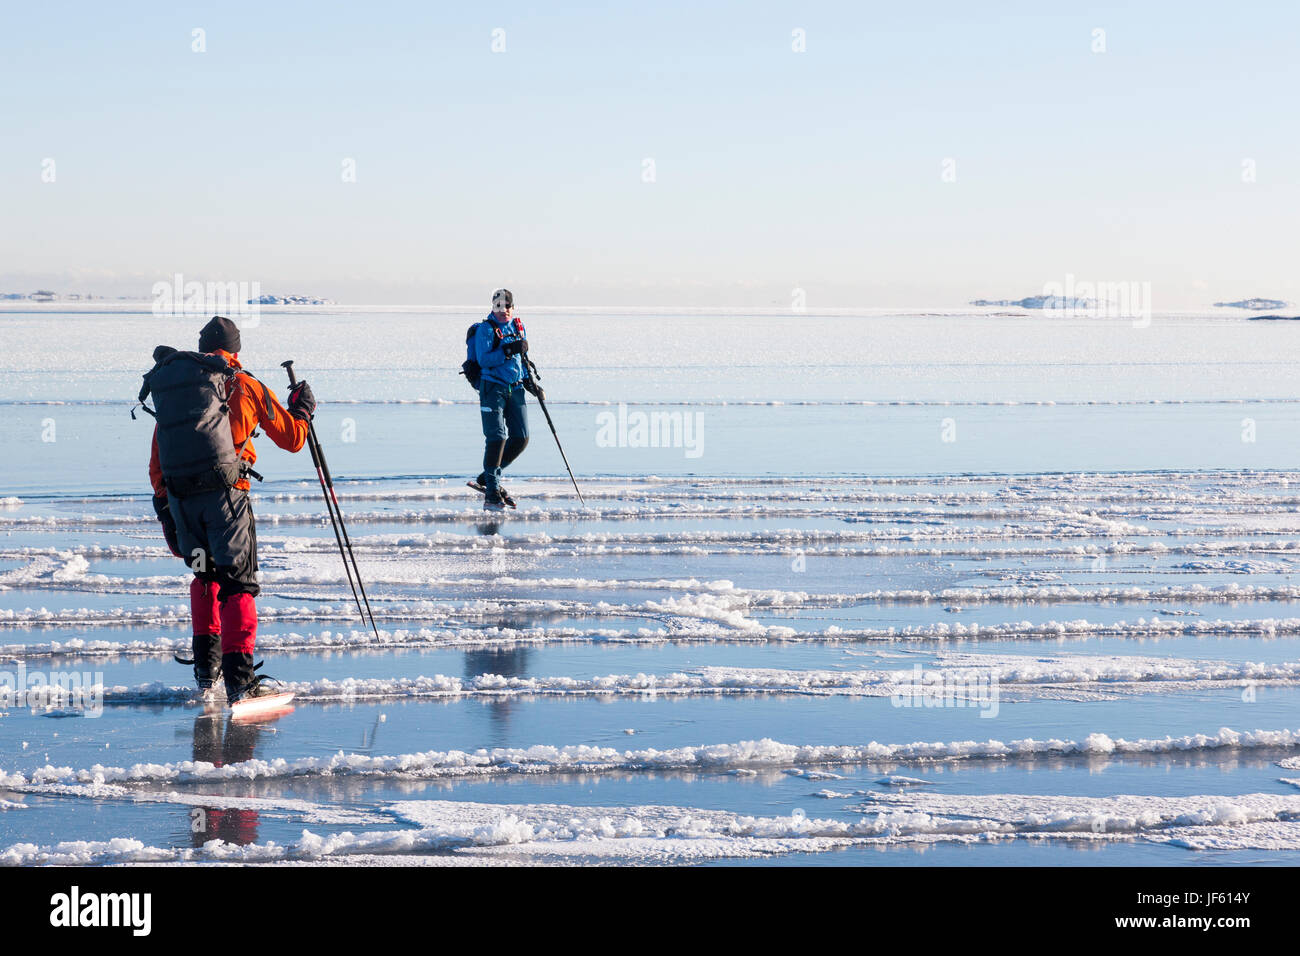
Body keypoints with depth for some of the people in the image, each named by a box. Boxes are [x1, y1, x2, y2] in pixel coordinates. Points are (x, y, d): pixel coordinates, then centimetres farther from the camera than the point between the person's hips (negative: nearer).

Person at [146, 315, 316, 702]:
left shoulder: (168, 389, 18)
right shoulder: (244, 386, 6)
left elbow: (156, 464, 17)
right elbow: (292, 438, 13)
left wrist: (164, 507, 22)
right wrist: (303, 411, 33)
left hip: (179, 496, 4)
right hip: (225, 492, -4)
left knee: (204, 576, 24)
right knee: (238, 582, -2)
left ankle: (206, 668, 27)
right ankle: (238, 677, -12)